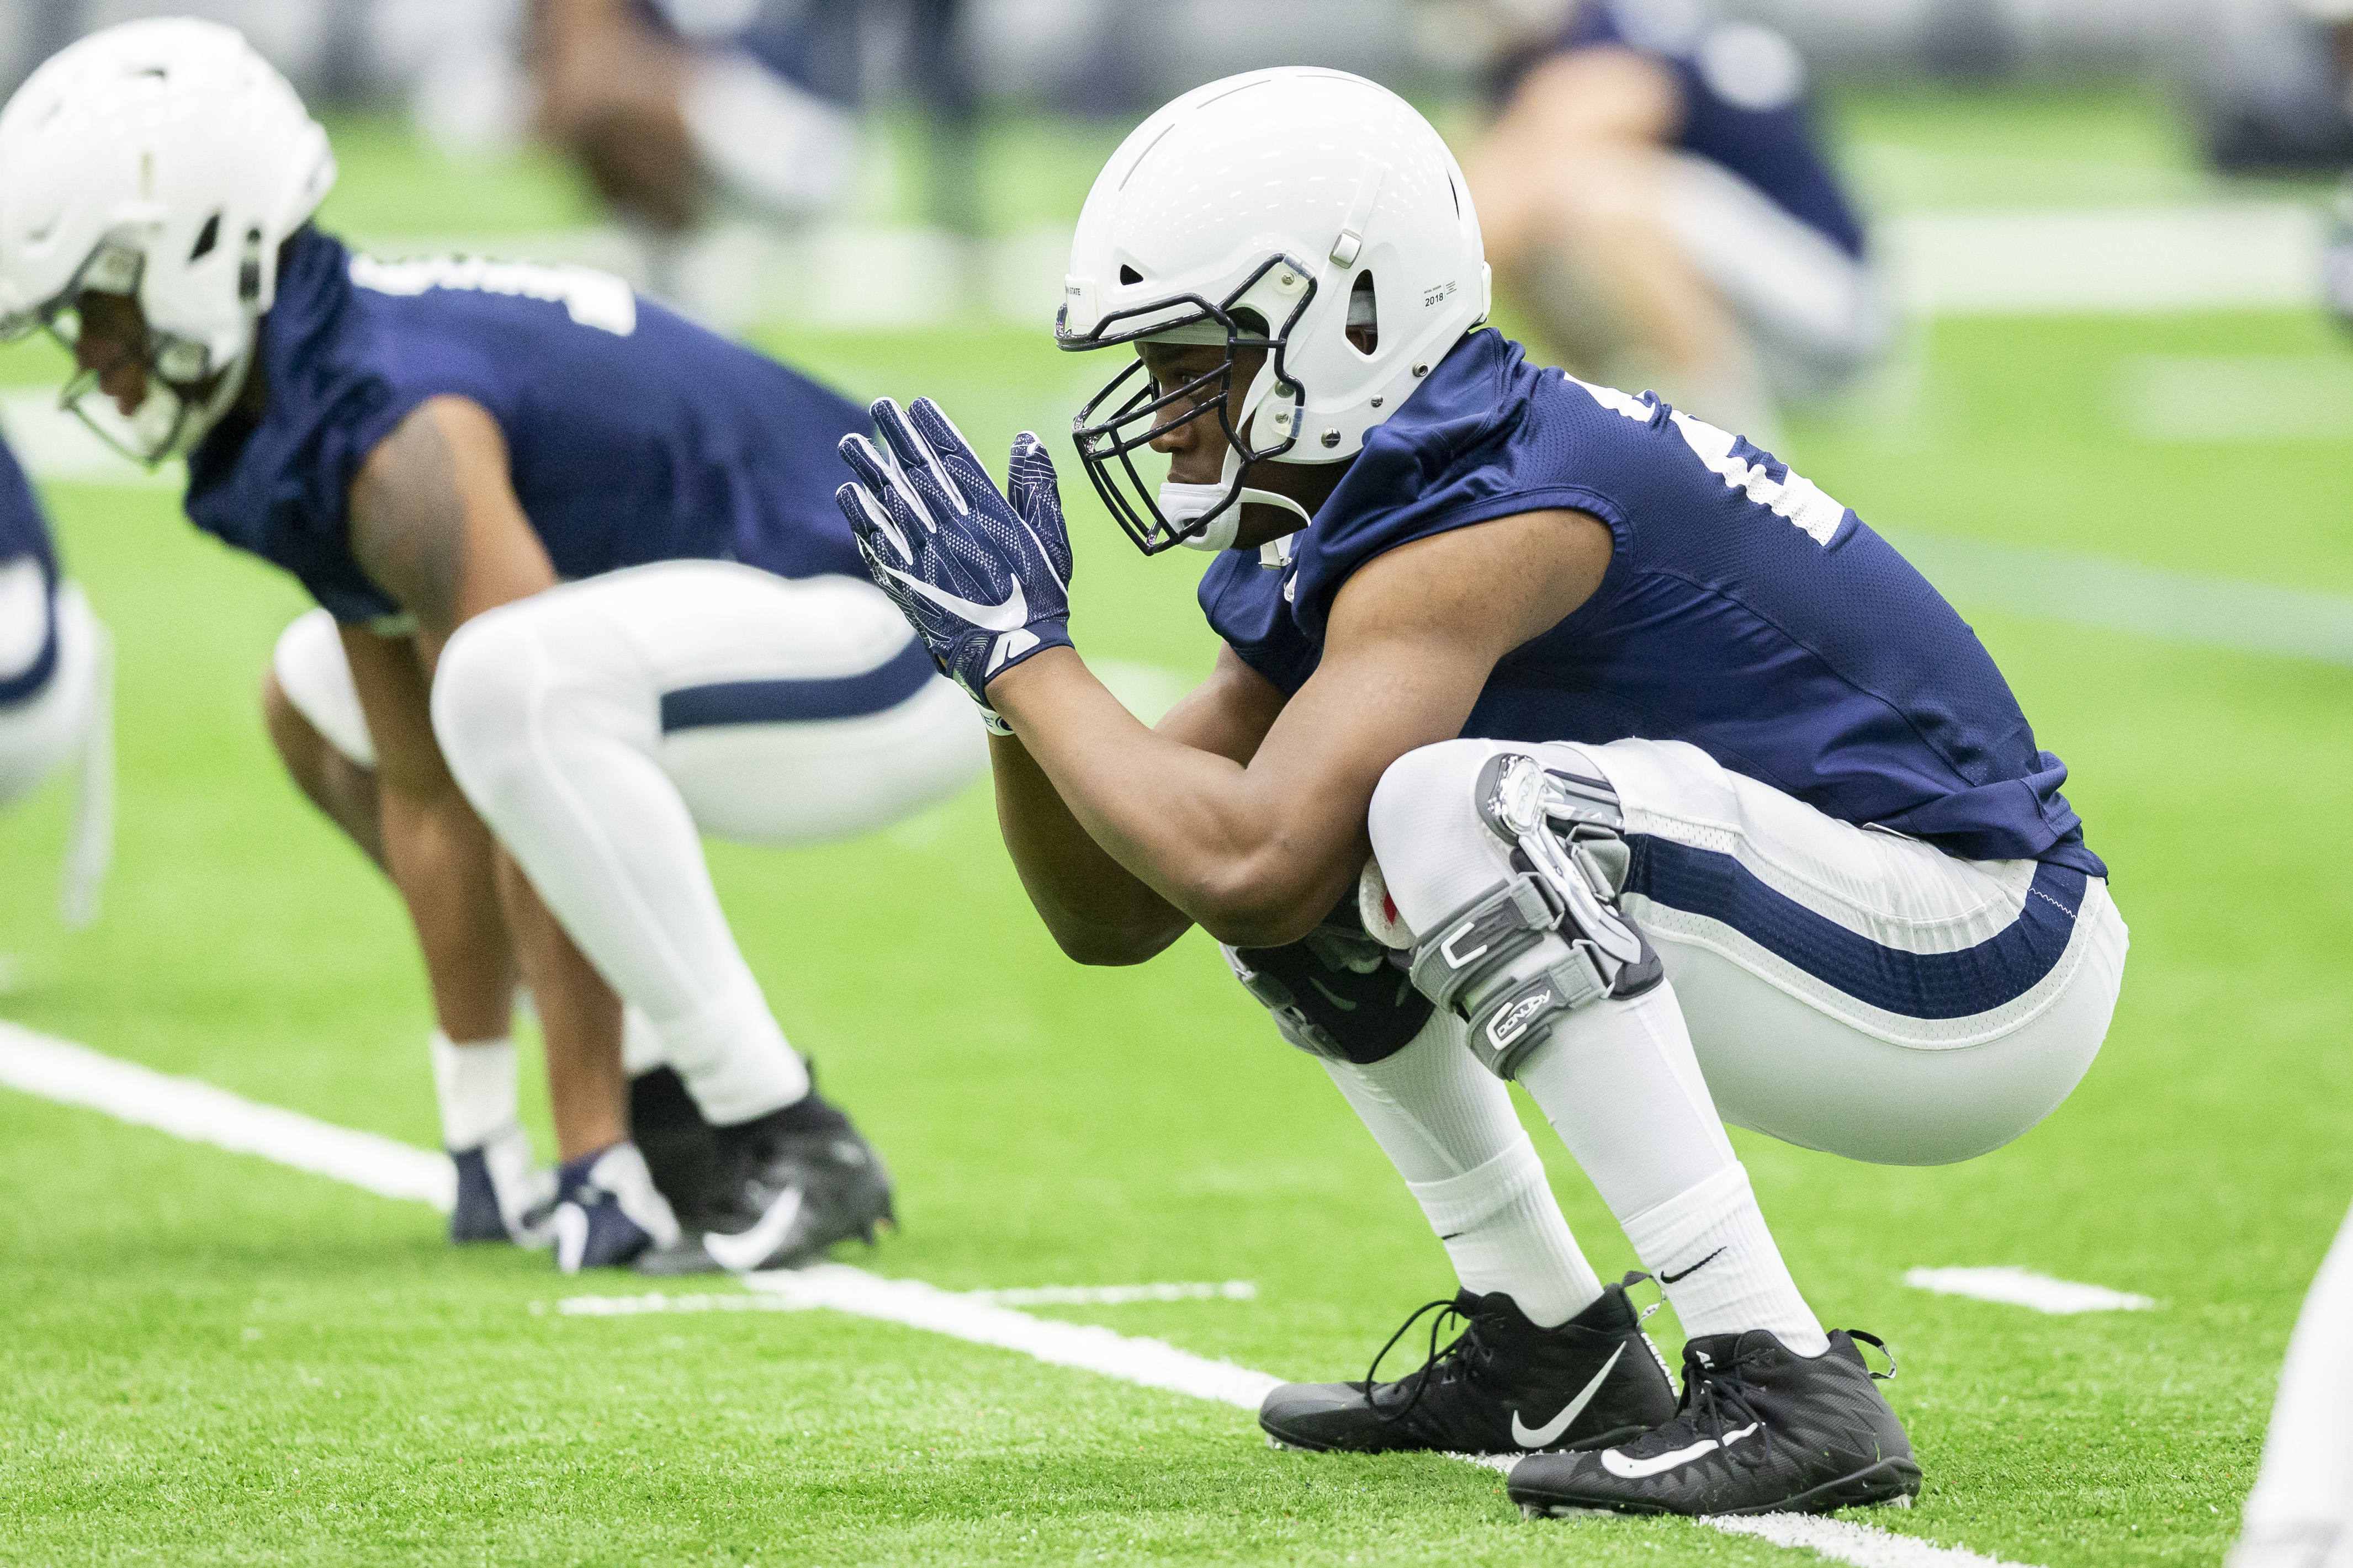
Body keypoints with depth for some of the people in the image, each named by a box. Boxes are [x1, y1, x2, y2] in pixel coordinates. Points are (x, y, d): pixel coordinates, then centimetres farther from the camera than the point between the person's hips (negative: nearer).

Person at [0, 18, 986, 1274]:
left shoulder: (395, 441, -25)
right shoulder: (307, 398, 5)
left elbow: (535, 840, -29)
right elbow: (428, 808, 6)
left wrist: (592, 1165, -28)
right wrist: (483, 1138, 6)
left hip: (890, 651, -10)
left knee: (516, 687, -36)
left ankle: (790, 1150, -25)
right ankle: (689, 1080, 17)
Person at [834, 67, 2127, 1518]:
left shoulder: (1470, 525, -21)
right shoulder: (1342, 535, 9)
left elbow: (1248, 869, -32)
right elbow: (1115, 918, 12)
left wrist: (1025, 649, -18)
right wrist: (1005, 651, -3)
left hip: (1993, 967, -10)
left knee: (1456, 806, -29)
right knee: (1317, 835, 12)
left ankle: (1788, 1393, -28)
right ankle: (1552, 1355, 19)